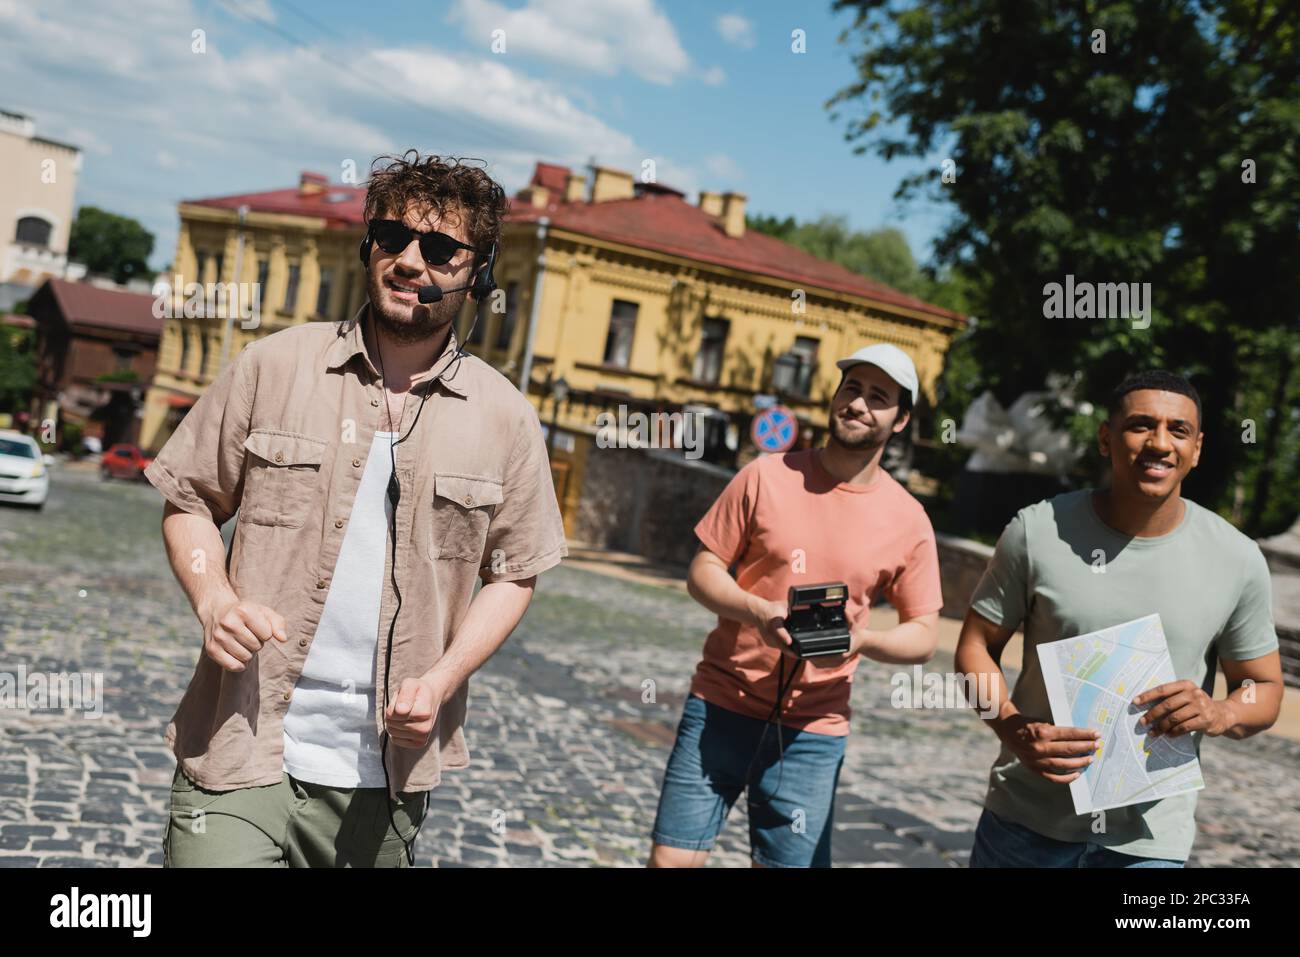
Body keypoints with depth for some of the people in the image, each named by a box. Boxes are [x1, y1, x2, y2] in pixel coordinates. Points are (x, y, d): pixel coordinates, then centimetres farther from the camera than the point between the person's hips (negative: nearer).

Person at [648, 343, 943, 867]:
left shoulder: (909, 521, -1)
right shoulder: (766, 476, -2)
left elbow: (923, 634, 4)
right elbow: (702, 571, 1)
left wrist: (863, 639, -17)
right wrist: (757, 611, -19)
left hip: (812, 730, 0)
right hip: (720, 703, 0)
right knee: (671, 857, 1)